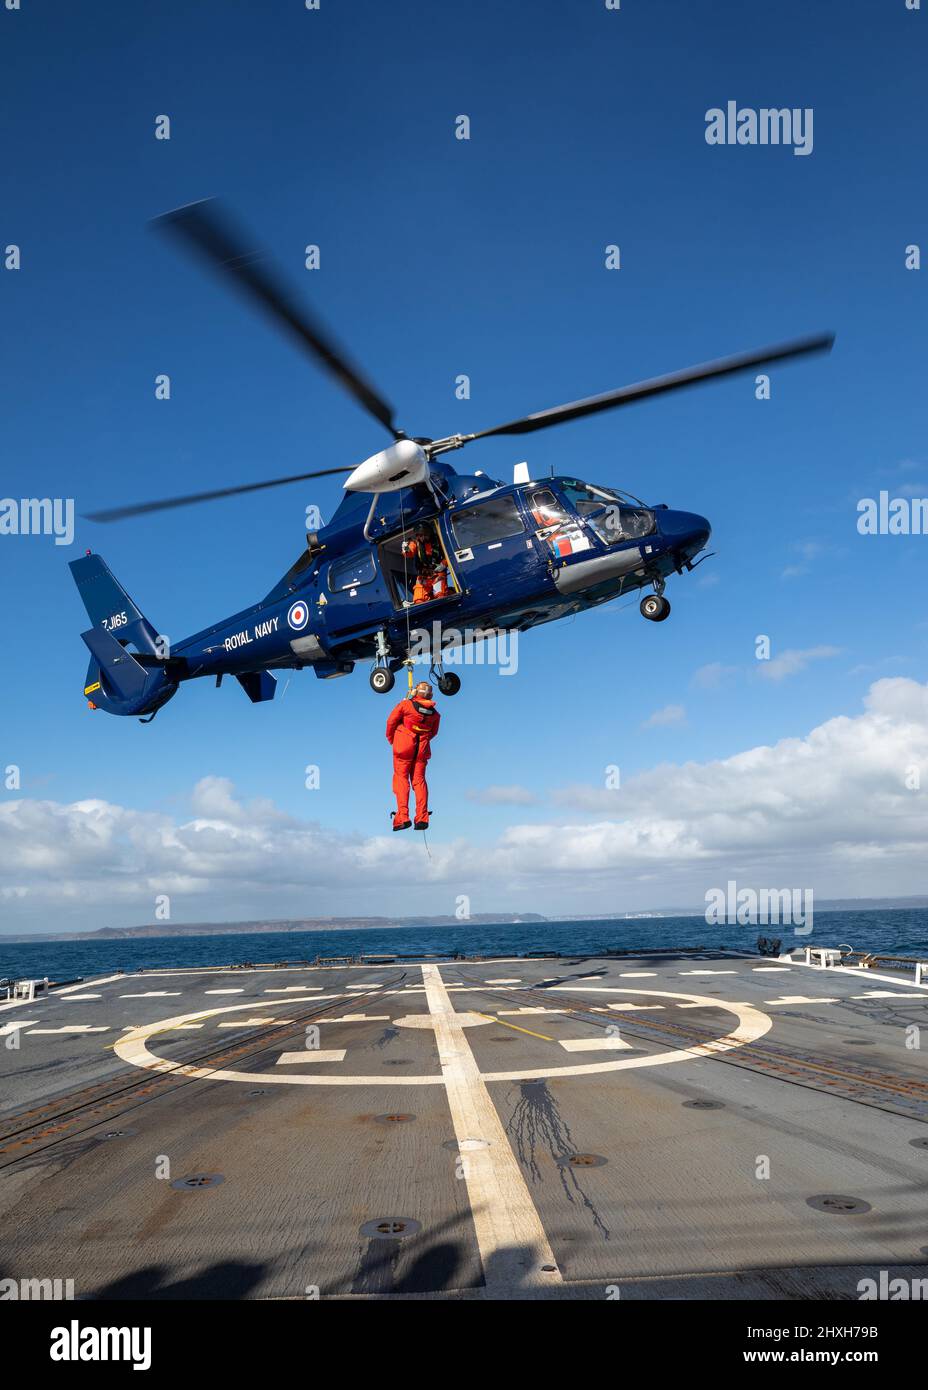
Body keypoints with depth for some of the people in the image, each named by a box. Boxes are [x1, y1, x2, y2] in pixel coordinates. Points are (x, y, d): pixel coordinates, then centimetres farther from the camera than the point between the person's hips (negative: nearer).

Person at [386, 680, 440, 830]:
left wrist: (390, 739, 12)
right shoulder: (435, 713, 1)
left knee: (401, 778, 2)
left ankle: (402, 817, -9)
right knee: (419, 780, 9)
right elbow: (433, 732, 12)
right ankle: (422, 818, 2)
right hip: (422, 748, 3)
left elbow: (391, 721, -3)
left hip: (403, 746, -3)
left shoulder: (406, 704, -10)